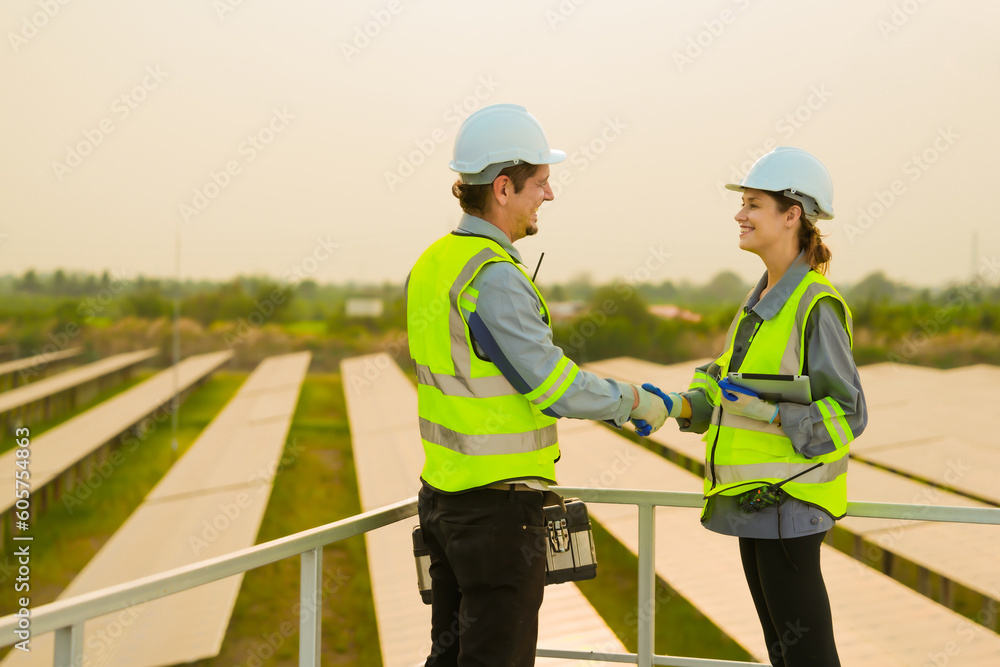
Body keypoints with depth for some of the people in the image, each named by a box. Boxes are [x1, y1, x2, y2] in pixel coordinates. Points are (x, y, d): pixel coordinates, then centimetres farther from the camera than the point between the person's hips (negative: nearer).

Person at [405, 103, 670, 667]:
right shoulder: (494, 277, -21)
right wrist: (635, 402, -4)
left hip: (443, 493, 9)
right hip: (498, 503, -9)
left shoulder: (434, 263, 8)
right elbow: (554, 385, -20)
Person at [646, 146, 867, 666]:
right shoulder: (762, 298, 12)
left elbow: (848, 415, -16)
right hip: (754, 494, 9)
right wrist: (677, 406, 2)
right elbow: (727, 386, 19)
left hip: (790, 497, -9)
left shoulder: (817, 306, -15)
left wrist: (770, 411, -26)